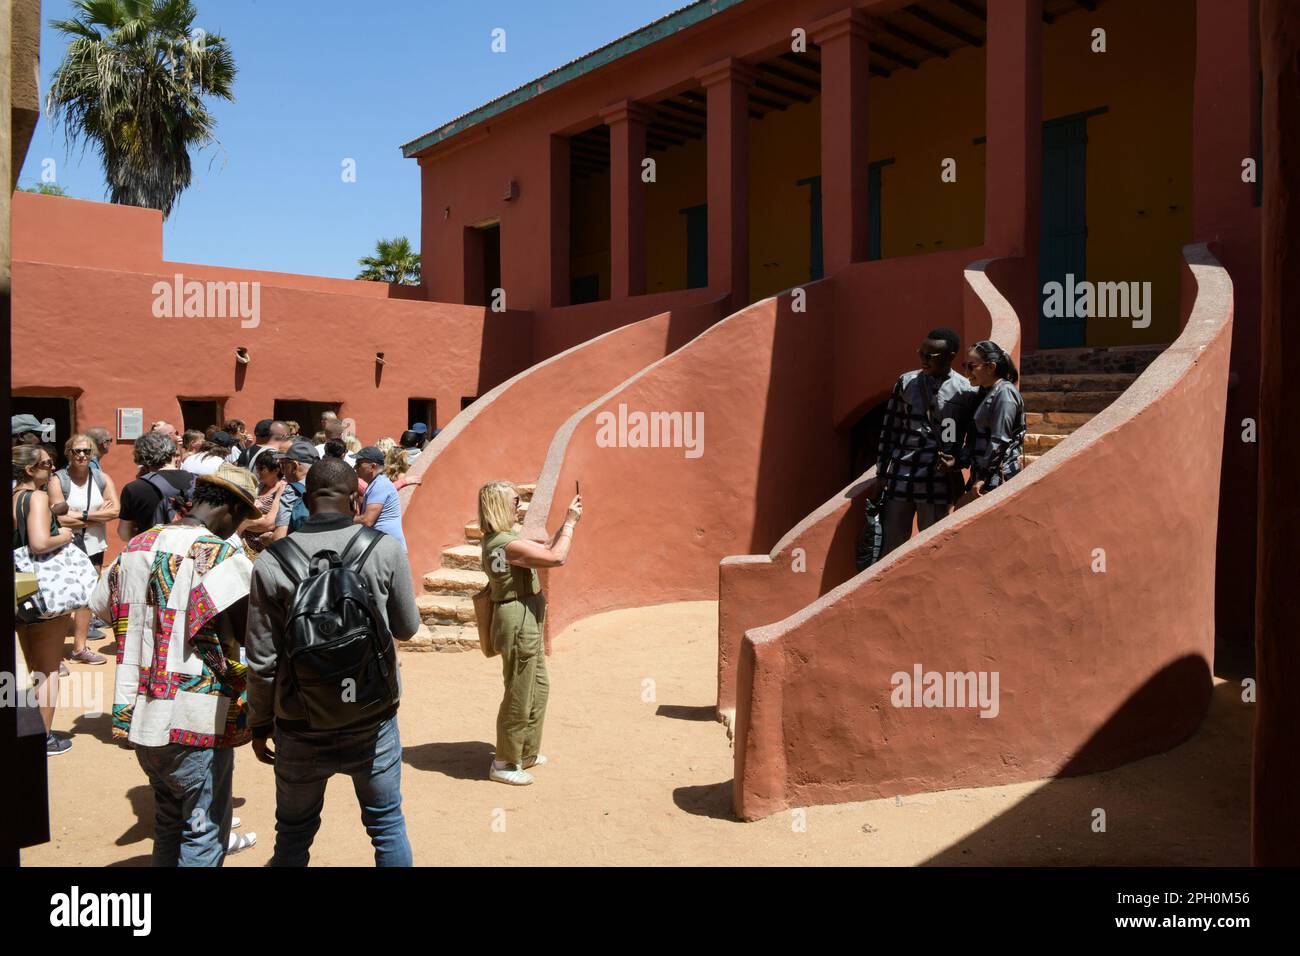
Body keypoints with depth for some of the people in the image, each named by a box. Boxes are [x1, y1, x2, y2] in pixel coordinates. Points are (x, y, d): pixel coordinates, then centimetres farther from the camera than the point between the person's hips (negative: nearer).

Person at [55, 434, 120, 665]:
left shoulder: (102, 479, 4)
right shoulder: (58, 480, -9)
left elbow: (115, 510, -6)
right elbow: (60, 518, -17)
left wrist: (82, 515, -14)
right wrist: (99, 514, -11)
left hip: (93, 547, 4)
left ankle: (79, 648, 19)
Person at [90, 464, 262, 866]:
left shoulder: (136, 546, 5)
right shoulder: (223, 556, -17)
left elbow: (102, 607, 18)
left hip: (138, 717, 7)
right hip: (196, 724, -7)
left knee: (169, 820, 23)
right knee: (204, 834, 7)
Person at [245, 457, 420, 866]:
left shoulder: (271, 563, -10)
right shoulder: (385, 549, -11)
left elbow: (262, 660, -6)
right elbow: (407, 627, 1)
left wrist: (260, 725, 8)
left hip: (301, 728, 0)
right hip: (372, 720, 0)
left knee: (294, 835, 19)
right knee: (388, 825, 18)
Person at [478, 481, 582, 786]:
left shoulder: (498, 539, 10)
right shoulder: (506, 544, -23)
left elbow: (547, 549, 15)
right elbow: (557, 558, -26)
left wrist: (568, 523, 6)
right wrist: (570, 522, -15)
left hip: (526, 623, 11)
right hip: (519, 623, -11)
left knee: (539, 687, 21)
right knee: (519, 697, 2)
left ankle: (527, 752, 34)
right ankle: (504, 763, 16)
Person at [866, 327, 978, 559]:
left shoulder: (966, 392, -1)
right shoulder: (906, 382, 6)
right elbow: (889, 429, 9)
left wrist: (957, 462, -13)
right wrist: (881, 475, 7)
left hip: (939, 481, -2)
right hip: (900, 477, 2)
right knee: (890, 548, 5)